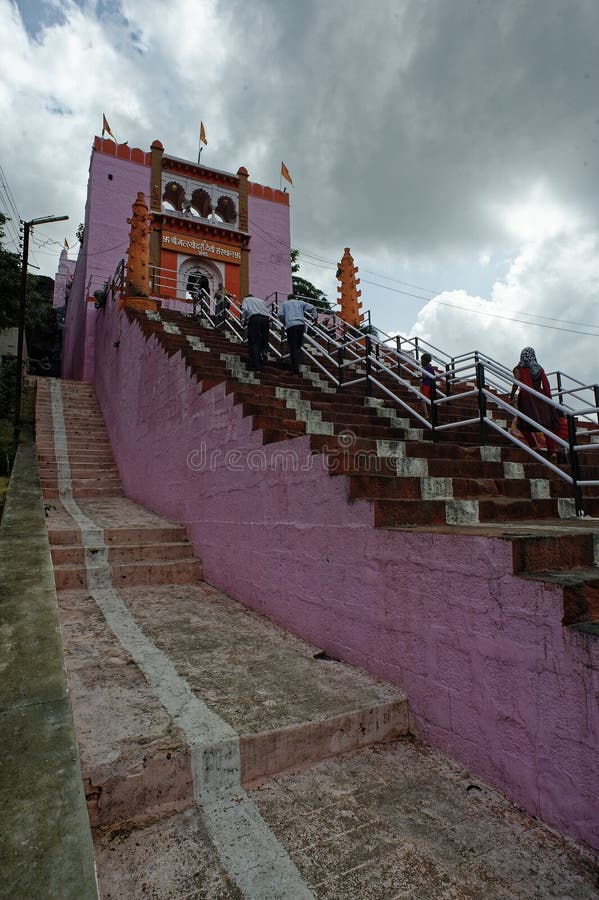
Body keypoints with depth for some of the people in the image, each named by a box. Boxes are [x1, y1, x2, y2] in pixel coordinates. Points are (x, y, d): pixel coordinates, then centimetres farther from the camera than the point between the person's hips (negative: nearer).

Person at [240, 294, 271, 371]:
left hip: (254, 318, -4)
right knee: (263, 342, 10)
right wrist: (269, 323, 26)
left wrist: (243, 320, 11)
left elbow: (244, 309, 3)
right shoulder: (261, 300, 37)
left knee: (253, 342, -6)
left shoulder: (246, 299, 24)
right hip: (266, 319, 4)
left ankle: (254, 366, -13)